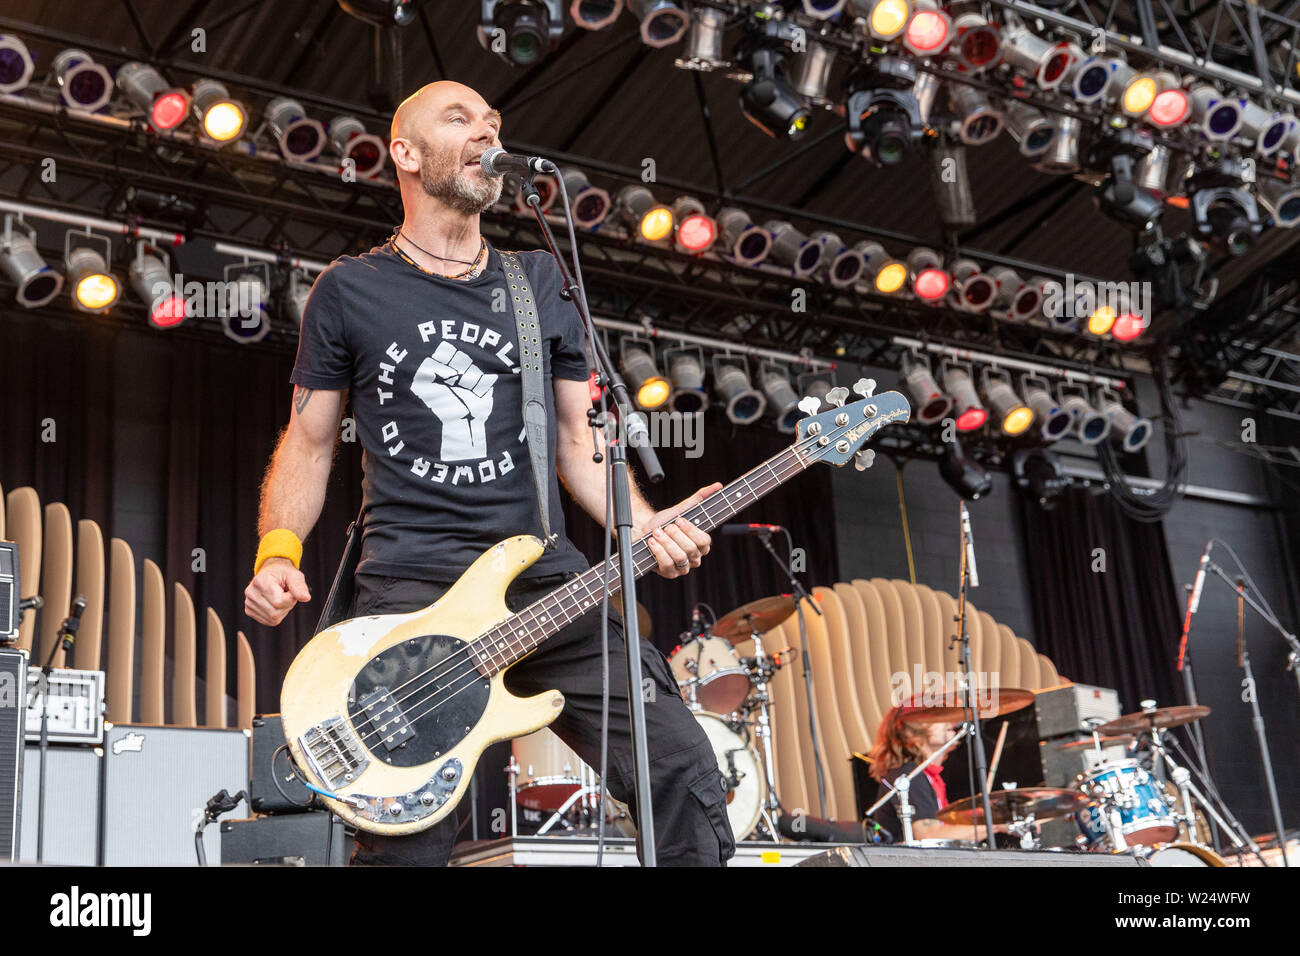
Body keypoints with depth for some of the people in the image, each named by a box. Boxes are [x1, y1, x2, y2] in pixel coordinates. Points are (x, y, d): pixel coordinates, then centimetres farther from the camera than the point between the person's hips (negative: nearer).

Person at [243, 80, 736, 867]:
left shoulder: (541, 287, 16)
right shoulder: (350, 291, 9)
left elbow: (577, 445, 14)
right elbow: (309, 443, 11)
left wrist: (646, 527, -4)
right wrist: (278, 552, -6)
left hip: (547, 583, 2)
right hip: (408, 595, -2)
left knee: (685, 778, -9)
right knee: (406, 840, -5)